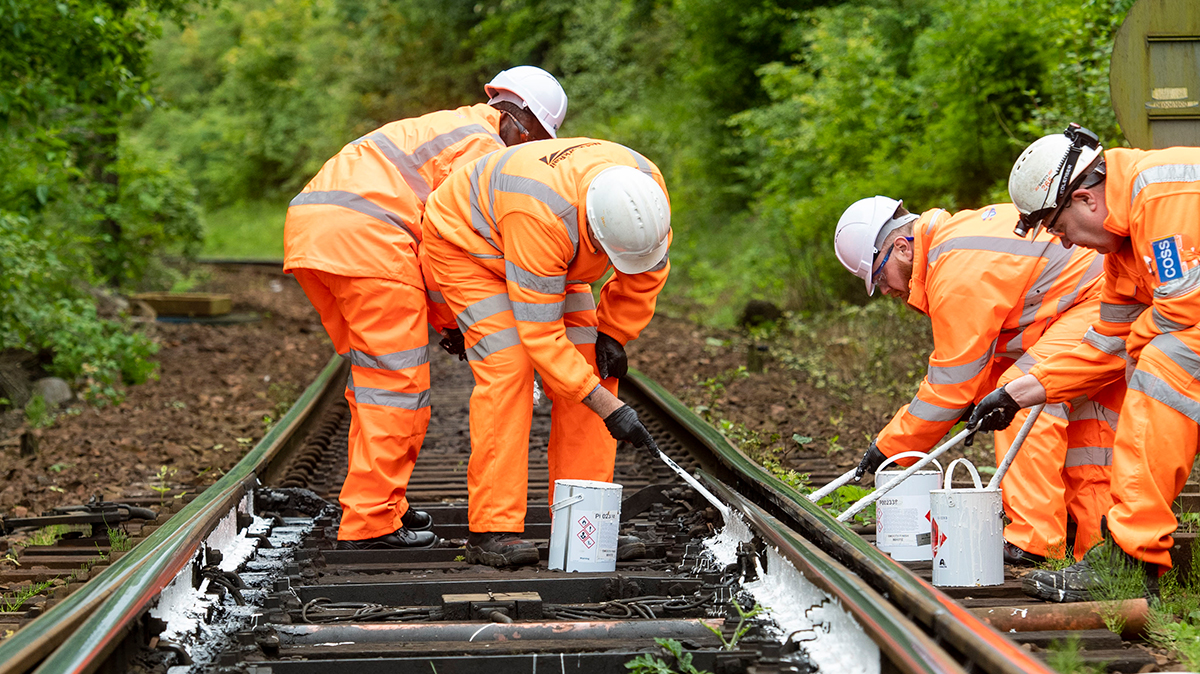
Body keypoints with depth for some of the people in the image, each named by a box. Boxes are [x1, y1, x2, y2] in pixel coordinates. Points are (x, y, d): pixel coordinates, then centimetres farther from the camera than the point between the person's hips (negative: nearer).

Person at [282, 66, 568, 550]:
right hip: (365, 237, -10)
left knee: (374, 377, 19)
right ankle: (371, 523, -3)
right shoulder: (485, 148, 3)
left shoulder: (436, 129, 33)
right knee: (398, 383, -3)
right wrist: (452, 317, 10)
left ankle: (376, 504, 24)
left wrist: (440, 316, 24)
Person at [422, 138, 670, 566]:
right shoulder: (542, 218, -45)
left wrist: (613, 334, -8)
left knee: (592, 367, -6)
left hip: (556, 262, 7)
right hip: (466, 242, -7)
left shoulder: (647, 190, -27)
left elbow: (647, 270, -4)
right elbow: (540, 333, -39)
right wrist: (608, 407, -38)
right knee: (508, 368, -24)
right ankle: (492, 530, -21)